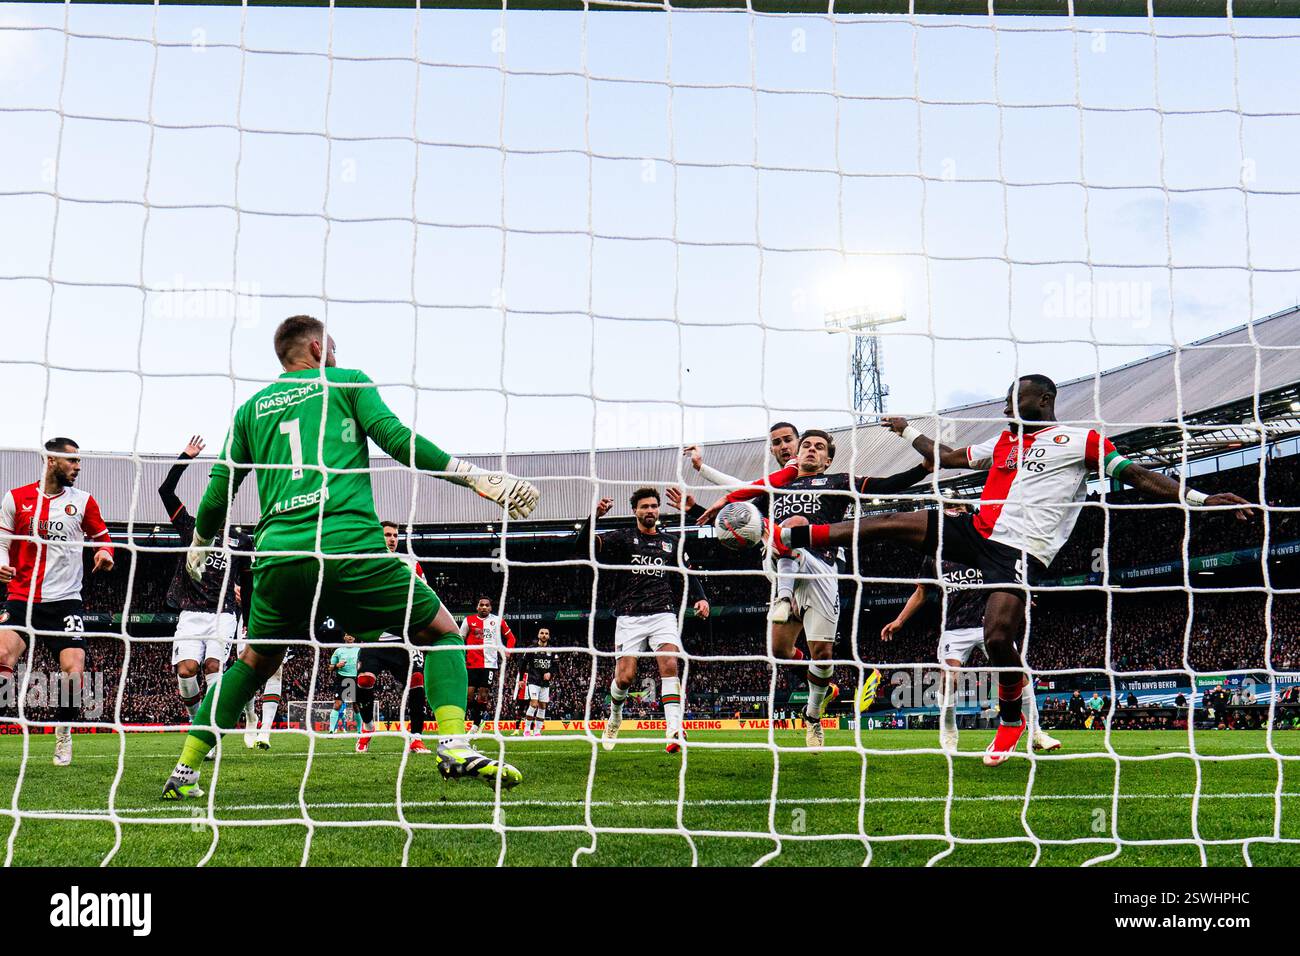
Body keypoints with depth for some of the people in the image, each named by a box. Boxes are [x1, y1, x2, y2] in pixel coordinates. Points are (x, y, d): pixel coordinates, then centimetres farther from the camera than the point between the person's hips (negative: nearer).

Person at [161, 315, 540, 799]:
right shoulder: (347, 381, 13)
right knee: (443, 631, 9)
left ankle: (184, 772, 22)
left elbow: (220, 486, 21)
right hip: (350, 542, -4)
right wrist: (475, 477, -1)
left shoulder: (252, 408, 22)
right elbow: (394, 437, -1)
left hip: (279, 552, 4)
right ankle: (454, 746, -11)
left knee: (254, 662, 25)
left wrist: (199, 543, 40)